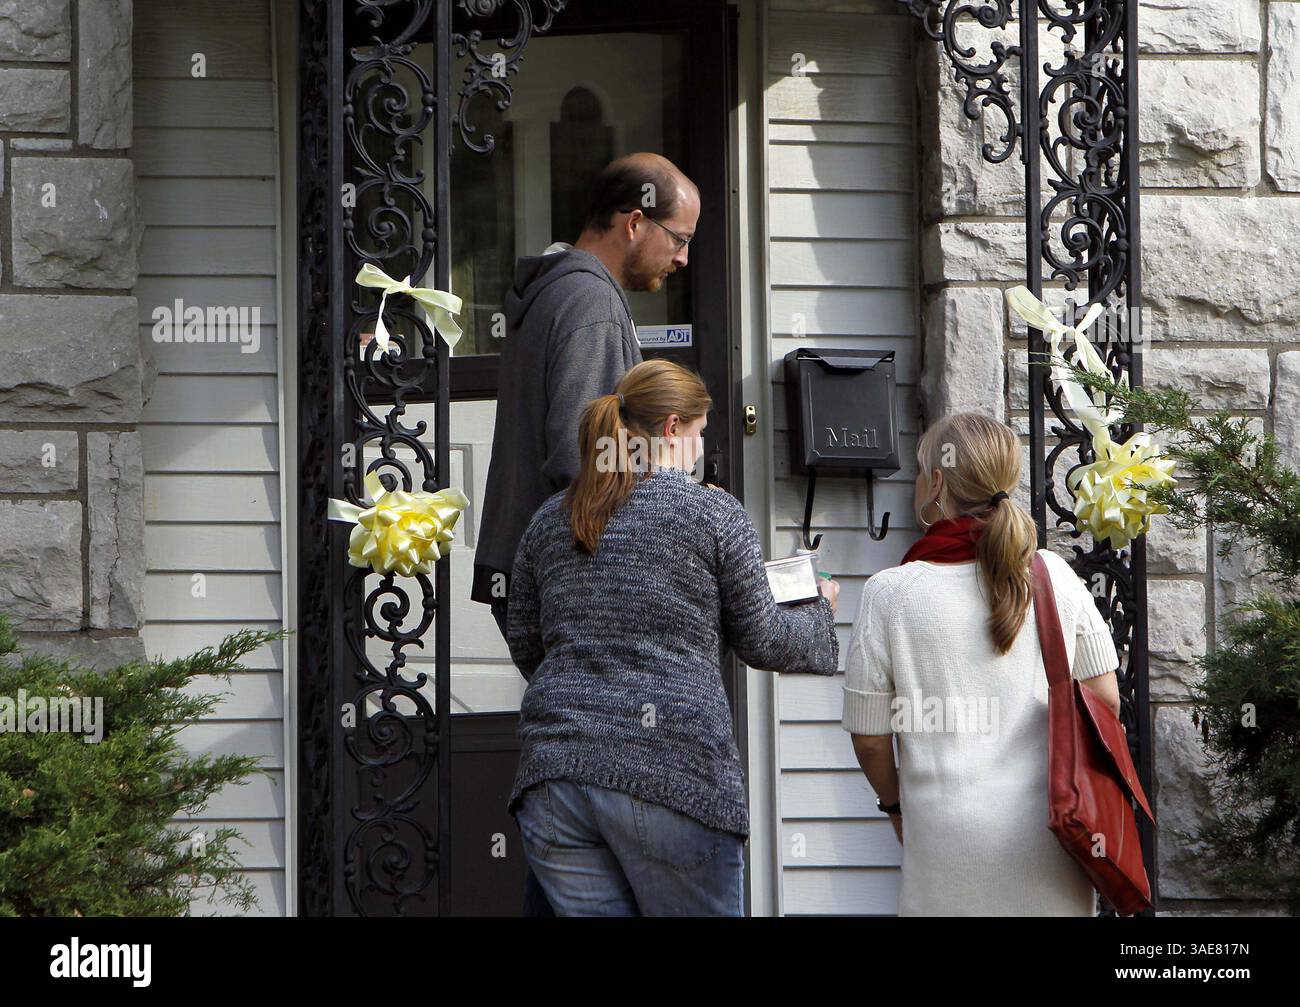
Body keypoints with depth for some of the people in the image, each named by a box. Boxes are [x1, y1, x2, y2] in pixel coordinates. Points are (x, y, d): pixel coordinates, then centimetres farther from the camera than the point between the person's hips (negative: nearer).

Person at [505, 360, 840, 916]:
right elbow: (761, 642, 5)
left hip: (554, 769, 5)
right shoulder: (713, 514, -1)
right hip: (670, 771, -4)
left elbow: (524, 645, 19)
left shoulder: (549, 519, 13)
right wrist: (820, 611, 24)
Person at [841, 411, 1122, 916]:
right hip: (1049, 834, 2)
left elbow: (869, 736, 1)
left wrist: (895, 802, 20)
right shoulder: (1054, 576, 2)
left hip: (949, 836, -2)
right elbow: (1105, 700, 7)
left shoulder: (890, 593, -5)